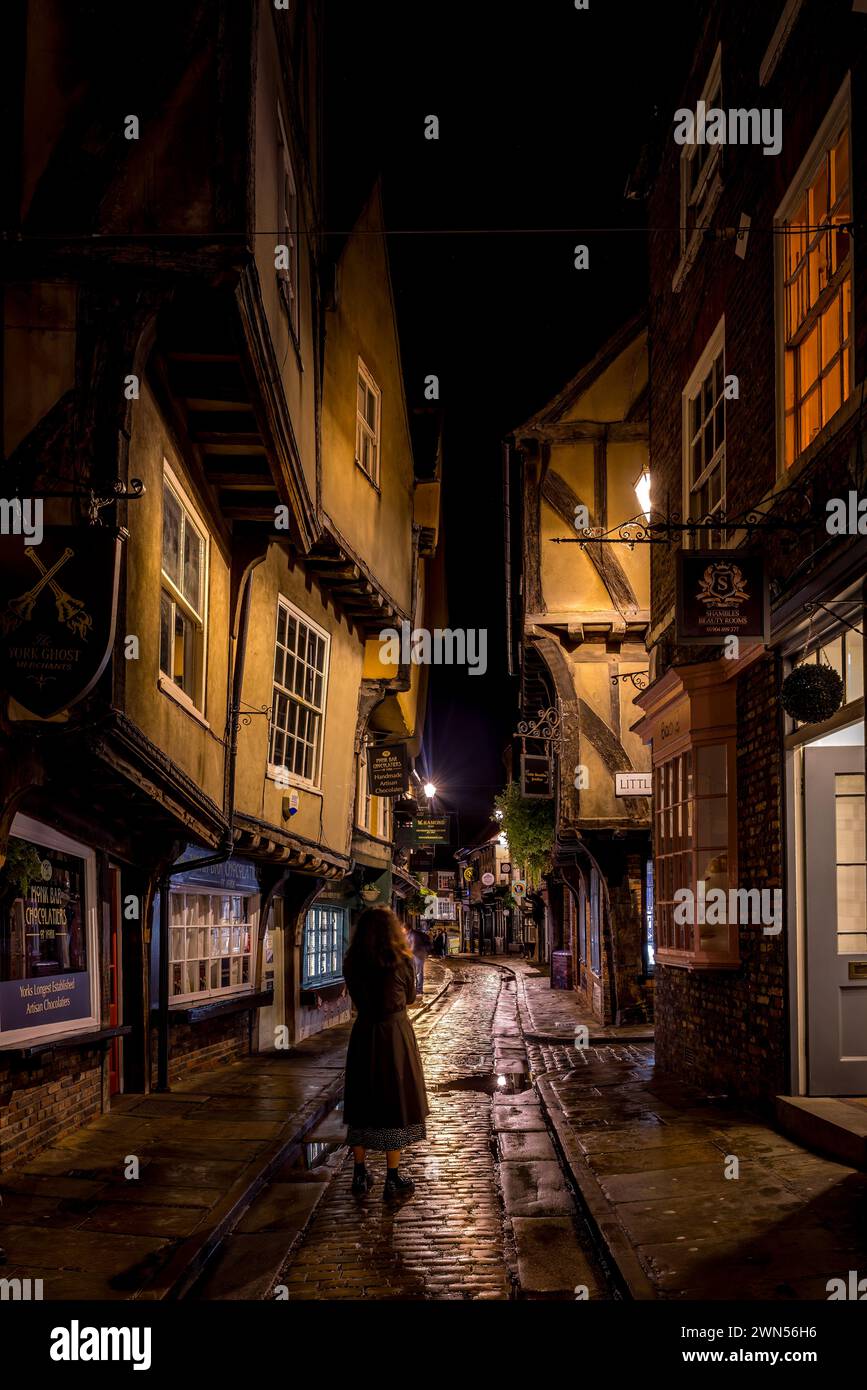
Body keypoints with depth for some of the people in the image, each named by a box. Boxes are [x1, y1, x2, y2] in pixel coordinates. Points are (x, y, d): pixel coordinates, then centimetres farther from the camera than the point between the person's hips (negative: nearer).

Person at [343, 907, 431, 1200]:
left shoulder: (351, 964, -2)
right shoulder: (401, 962, -11)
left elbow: (358, 999, 9)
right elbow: (410, 997, 5)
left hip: (363, 1036, 3)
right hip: (395, 1035, -3)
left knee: (363, 1103, 14)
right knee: (396, 1102, 6)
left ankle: (360, 1176, 20)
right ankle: (392, 1180, 11)